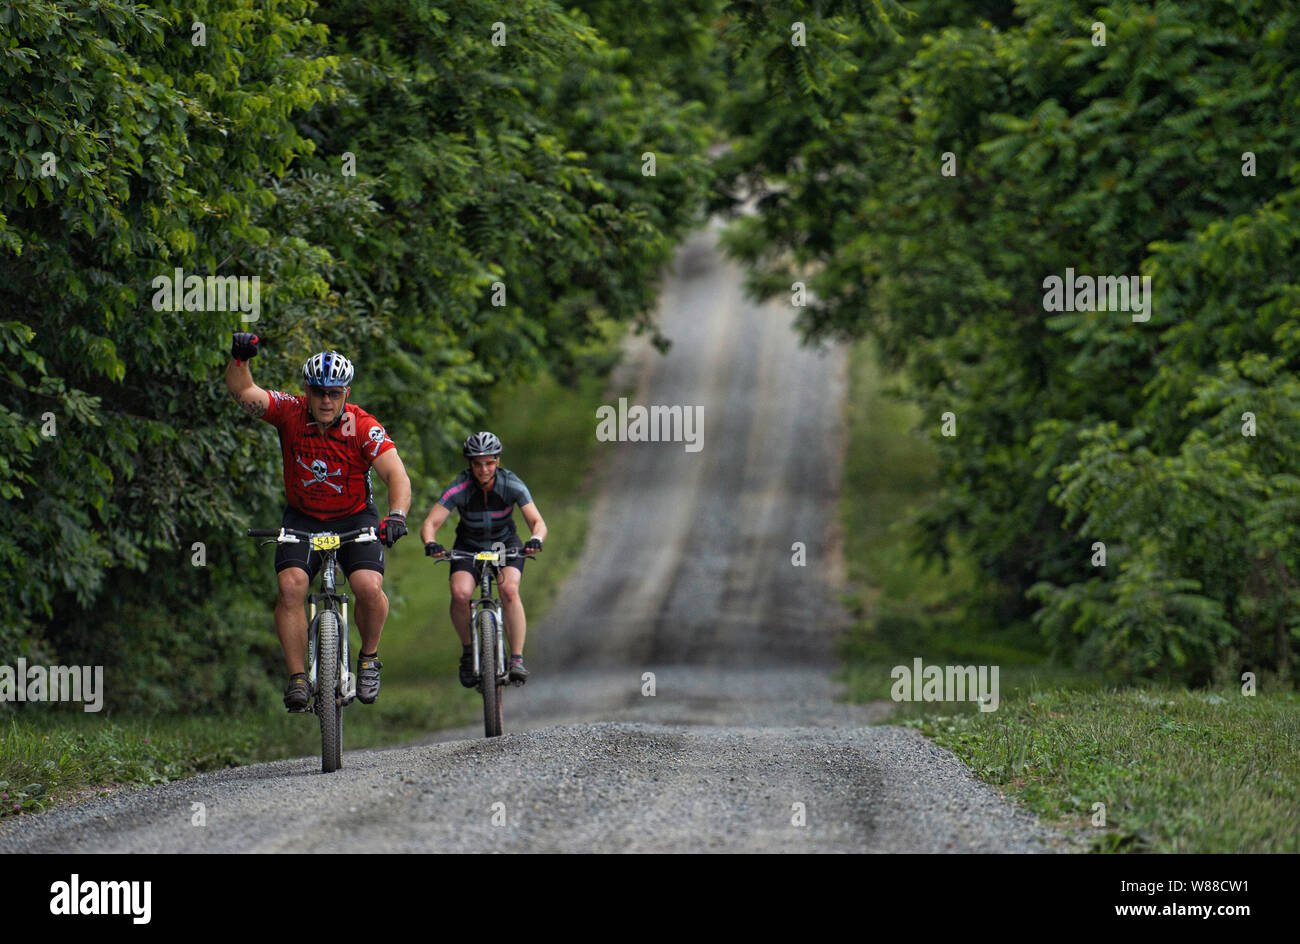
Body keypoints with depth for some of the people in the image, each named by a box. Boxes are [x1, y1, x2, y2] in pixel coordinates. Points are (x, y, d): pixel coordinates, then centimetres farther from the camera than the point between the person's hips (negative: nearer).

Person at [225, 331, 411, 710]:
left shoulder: (363, 426, -19)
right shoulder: (291, 412, -13)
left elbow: (396, 473, -28)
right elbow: (243, 392, -24)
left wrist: (396, 515, -47)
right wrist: (240, 358, -45)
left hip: (355, 519, -1)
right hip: (303, 518, 2)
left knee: (369, 588, -22)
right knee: (291, 587, -21)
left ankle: (369, 658, 6)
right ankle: (297, 678, -12)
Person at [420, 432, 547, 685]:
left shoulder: (512, 484, -21)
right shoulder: (460, 488, -23)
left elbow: (537, 521, -25)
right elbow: (430, 523, -28)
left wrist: (536, 539, -49)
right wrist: (430, 543, -51)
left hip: (506, 544, 0)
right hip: (469, 547, 0)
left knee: (509, 590, -29)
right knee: (460, 593, -27)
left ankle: (517, 659, -23)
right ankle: (468, 651, -3)